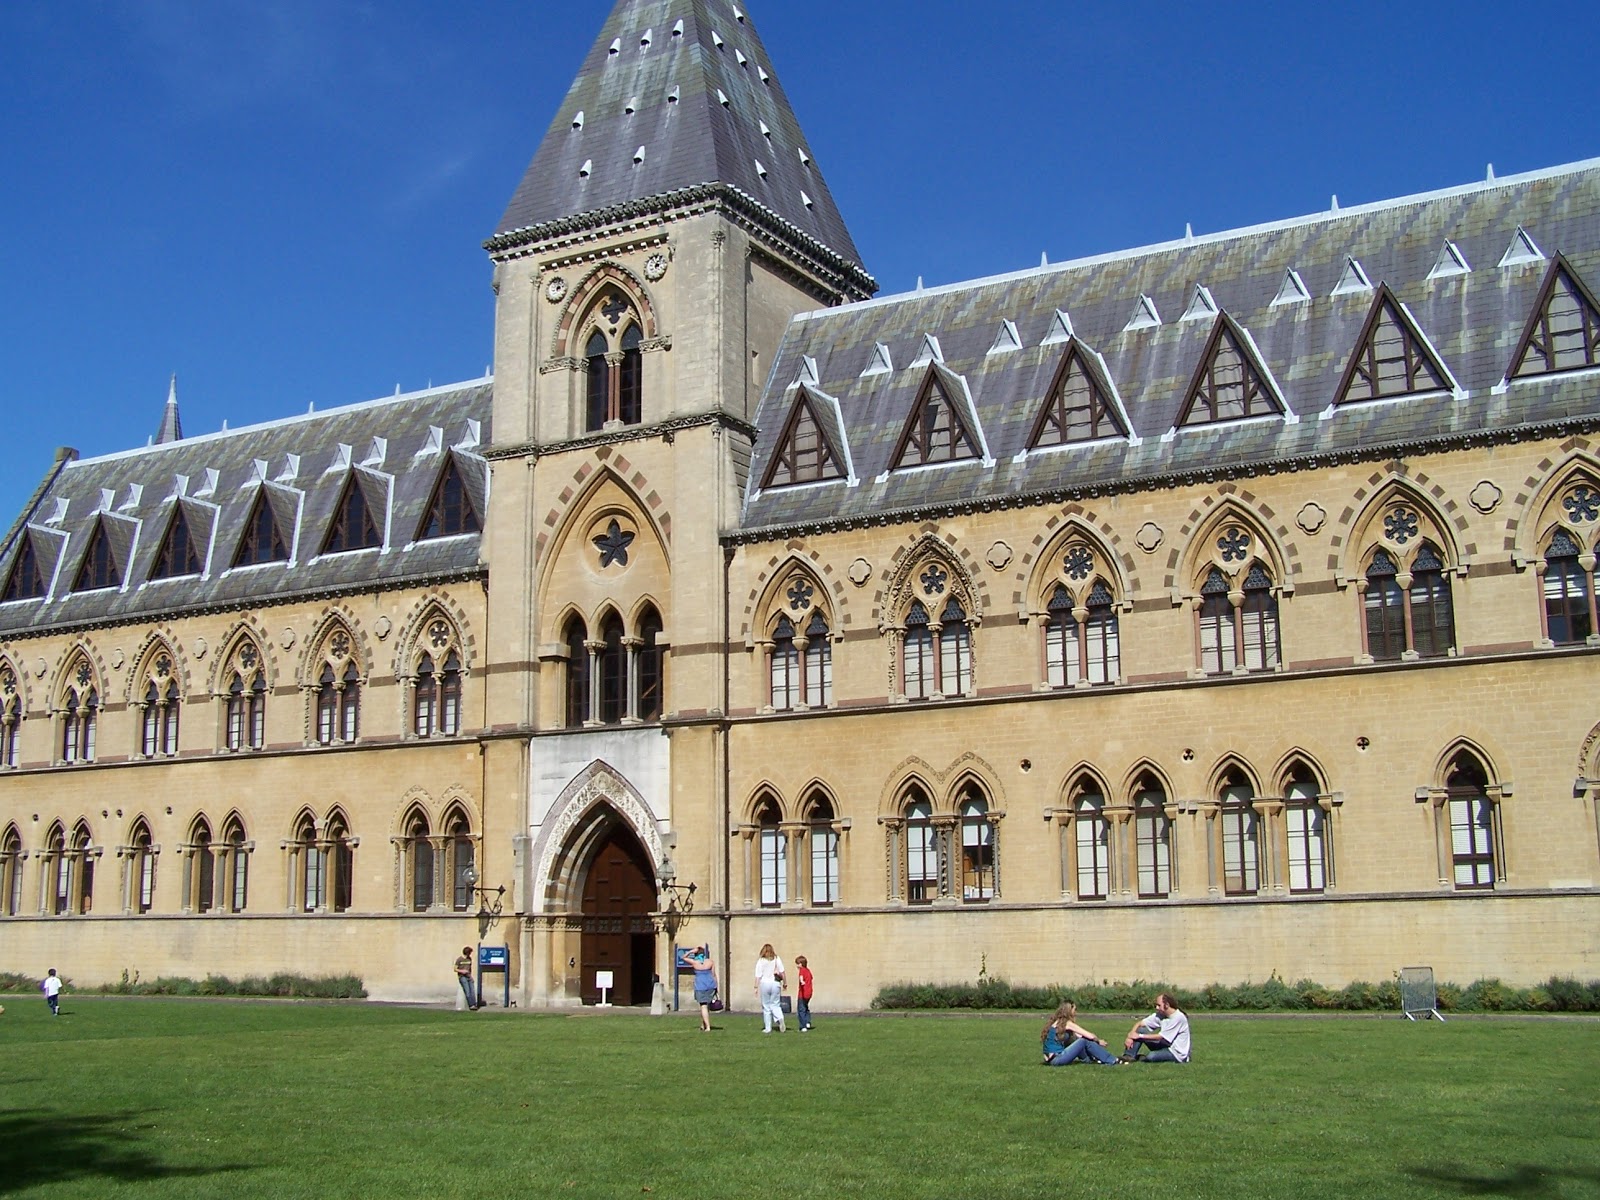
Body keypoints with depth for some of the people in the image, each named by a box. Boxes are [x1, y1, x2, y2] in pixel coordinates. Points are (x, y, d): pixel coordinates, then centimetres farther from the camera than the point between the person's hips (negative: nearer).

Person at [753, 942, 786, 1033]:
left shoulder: (761, 961, -1)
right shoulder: (777, 959, 6)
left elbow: (758, 975, -5)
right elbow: (782, 972, 2)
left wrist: (756, 987, -4)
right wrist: (784, 983, 8)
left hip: (764, 984, -2)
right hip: (775, 983, 2)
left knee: (766, 1006, 7)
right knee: (775, 1004, 10)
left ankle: (767, 1028, 8)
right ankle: (780, 1018, -19)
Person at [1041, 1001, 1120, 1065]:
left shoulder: (1059, 1022, 15)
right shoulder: (1067, 1023, -9)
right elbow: (1090, 1036, -5)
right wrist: (1099, 1041, 14)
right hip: (1056, 1059, -9)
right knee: (1084, 1041, -10)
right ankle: (1112, 1060, -1)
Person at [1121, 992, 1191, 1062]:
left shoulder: (1179, 1017, -20)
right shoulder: (1160, 1015, 2)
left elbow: (1161, 1037, -20)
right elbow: (1139, 1024, 2)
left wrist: (1140, 1036, -16)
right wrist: (1130, 1036, -17)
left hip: (1178, 1054, -7)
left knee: (1151, 1056, -34)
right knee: (1140, 1030, -4)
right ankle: (1129, 1056, -13)